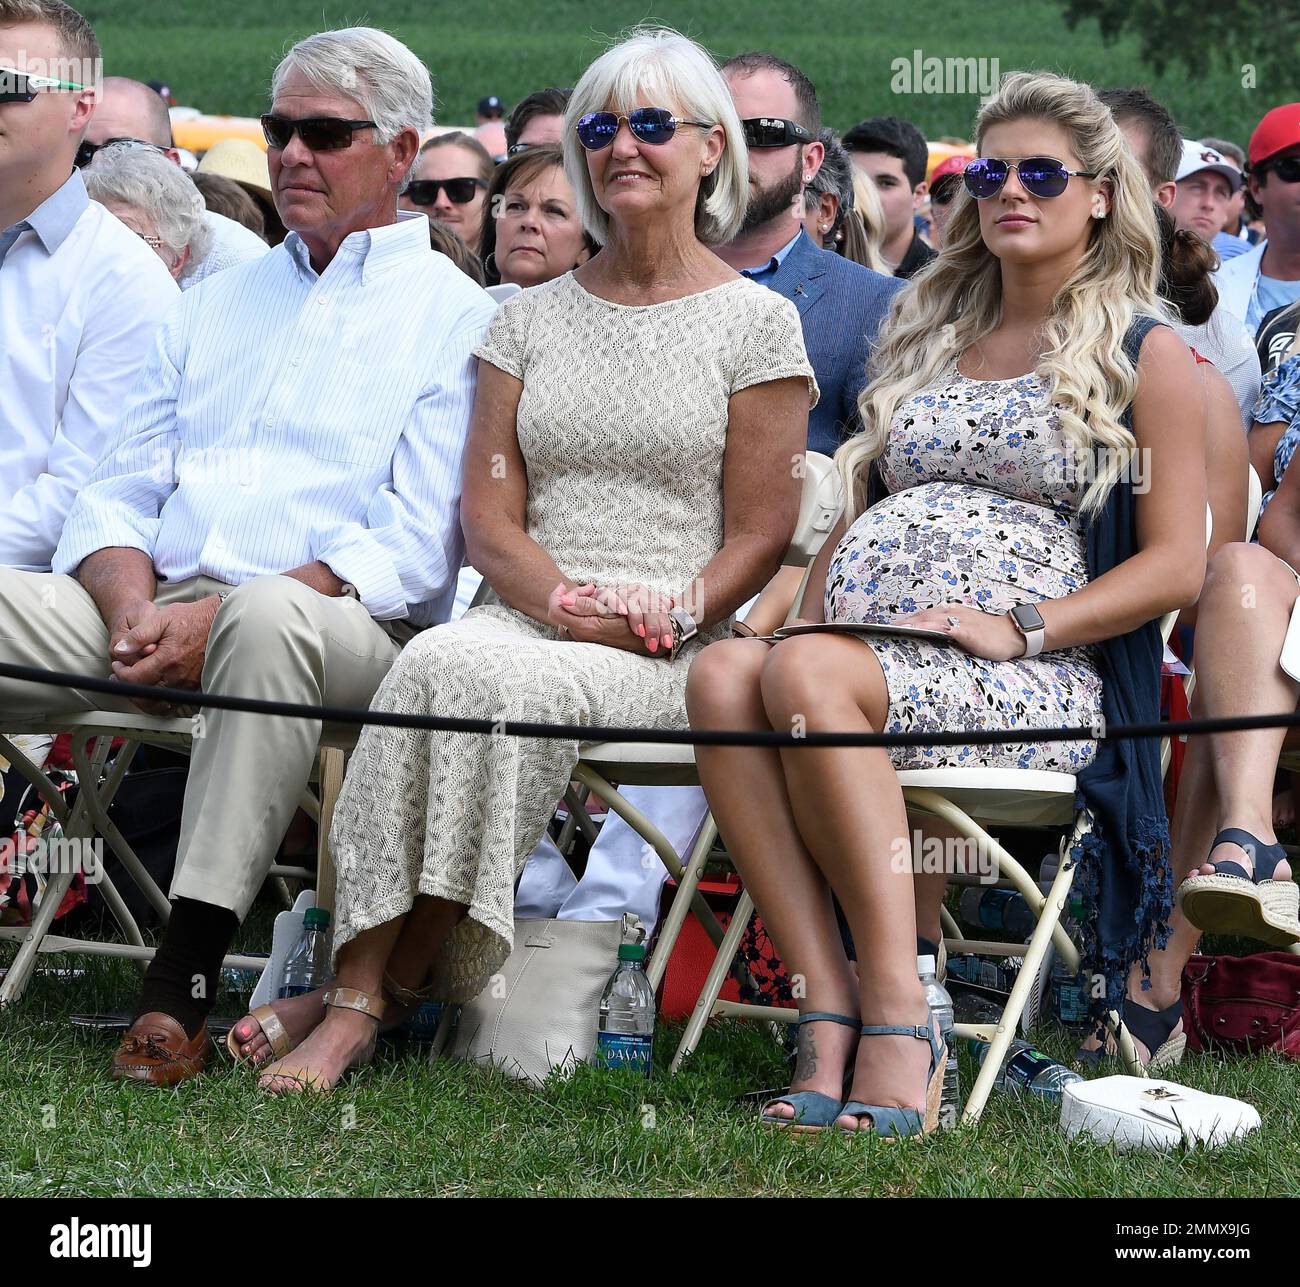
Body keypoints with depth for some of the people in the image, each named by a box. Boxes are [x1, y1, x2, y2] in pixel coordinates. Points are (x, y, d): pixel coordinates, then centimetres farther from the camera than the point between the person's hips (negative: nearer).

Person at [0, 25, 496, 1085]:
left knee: (268, 615, -40)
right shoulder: (215, 307, 26)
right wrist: (134, 605, -6)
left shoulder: (456, 320, 7)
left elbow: (417, 551, -5)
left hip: (342, 626, -5)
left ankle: (184, 986, -40)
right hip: (157, 610, 5)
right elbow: (121, 492, 19)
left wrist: (216, 617, -16)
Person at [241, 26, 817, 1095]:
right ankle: (365, 986, -35)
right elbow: (490, 516, 10)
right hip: (526, 620, 3)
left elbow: (759, 535, 2)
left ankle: (366, 992, -30)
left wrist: (670, 615, -14)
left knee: (499, 680, -34)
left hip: (675, 654, -3)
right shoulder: (531, 318, 17)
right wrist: (565, 600, -9)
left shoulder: (756, 322, 6)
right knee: (444, 664, -34)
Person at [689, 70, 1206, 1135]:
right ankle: (830, 1015, -37)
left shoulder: (1145, 354, 10)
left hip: (1034, 681, -5)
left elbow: (1176, 564, 2)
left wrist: (1020, 626, -11)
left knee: (809, 678, -36)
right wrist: (815, 616, 6)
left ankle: (899, 1010, -36)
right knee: (725, 671, -31)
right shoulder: (925, 338, 27)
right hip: (861, 652, 5)